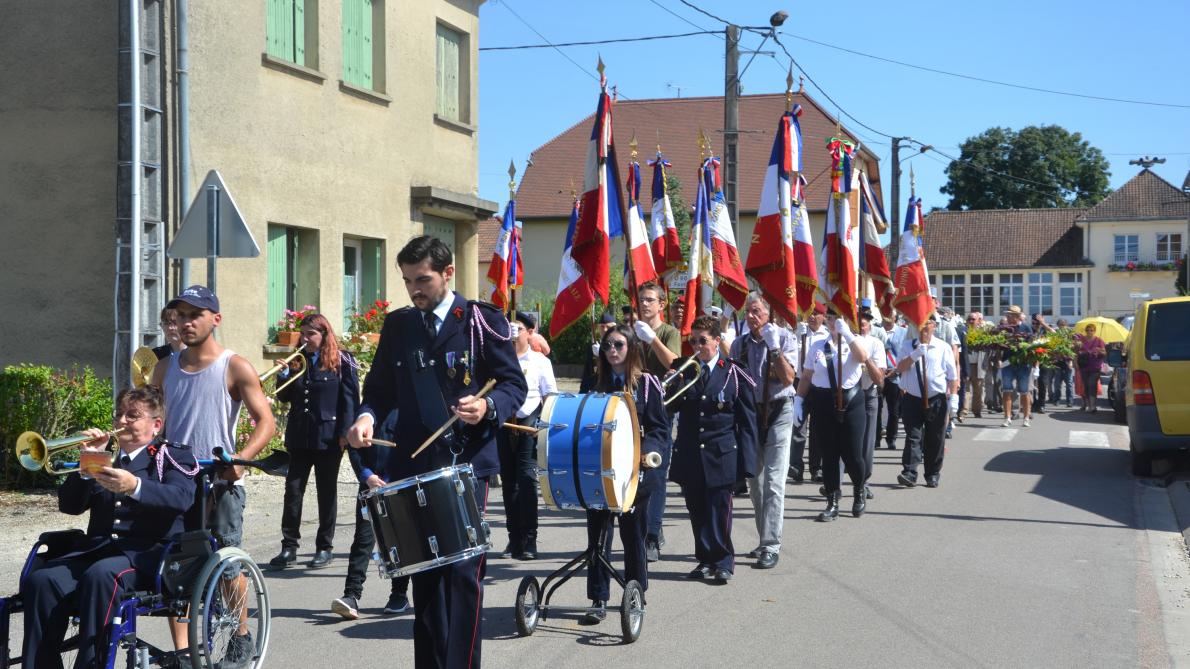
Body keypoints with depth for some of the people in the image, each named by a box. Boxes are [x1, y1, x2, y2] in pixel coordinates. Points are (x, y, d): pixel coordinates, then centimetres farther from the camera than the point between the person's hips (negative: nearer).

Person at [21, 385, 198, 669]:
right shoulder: (107, 457, 25)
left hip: (149, 552, -5)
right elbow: (69, 505, 16)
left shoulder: (172, 455, 11)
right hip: (98, 547, 5)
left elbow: (182, 498, -11)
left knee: (101, 575, -37)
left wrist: (135, 486, -29)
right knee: (40, 580, -24)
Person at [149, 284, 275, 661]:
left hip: (220, 482, -4)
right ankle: (181, 651, 5)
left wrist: (242, 457, -25)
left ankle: (242, 639, 21)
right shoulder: (166, 369, 12)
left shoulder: (235, 368, -3)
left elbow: (266, 422, -8)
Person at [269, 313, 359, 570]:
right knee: (293, 490, -1)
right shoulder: (298, 360, 12)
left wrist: (345, 432, -14)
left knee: (327, 492, 6)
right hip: (299, 437, 4)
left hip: (328, 437, -4)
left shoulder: (342, 362, -2)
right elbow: (284, 397, 13)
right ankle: (289, 546, 4)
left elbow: (350, 399, -6)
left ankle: (325, 547, 13)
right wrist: (285, 374, -4)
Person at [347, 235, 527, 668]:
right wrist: (368, 417, -5)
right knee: (424, 573, 8)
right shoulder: (397, 326, 12)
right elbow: (380, 388, 16)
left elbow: (514, 385, -2)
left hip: (467, 462, -4)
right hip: (412, 465, 4)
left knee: (462, 571, -10)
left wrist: (488, 406, -22)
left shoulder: (483, 321, -1)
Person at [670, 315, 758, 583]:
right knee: (697, 511, 9)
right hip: (690, 457, 4)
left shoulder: (734, 374, -2)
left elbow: (747, 420, -2)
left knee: (719, 510, -2)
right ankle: (705, 560, 19)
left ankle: (723, 562, 9)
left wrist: (745, 460, -7)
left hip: (720, 456, -4)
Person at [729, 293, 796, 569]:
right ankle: (766, 539, 21)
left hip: (777, 412, -5)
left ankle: (771, 546, -11)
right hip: (749, 412, 5)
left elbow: (788, 379, -14)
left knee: (773, 482, -11)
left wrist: (775, 348, -22)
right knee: (755, 481, 9)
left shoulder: (785, 338, -5)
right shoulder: (740, 344, 6)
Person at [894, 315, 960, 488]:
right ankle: (909, 473, -16)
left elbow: (952, 376, 5)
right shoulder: (908, 346, 7)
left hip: (936, 400, 0)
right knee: (913, 436, -8)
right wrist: (914, 355, -19)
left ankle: (932, 475, 16)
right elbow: (900, 368, -5)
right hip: (912, 398, 0)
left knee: (935, 439, 6)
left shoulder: (943, 347, 3)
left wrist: (953, 397, -3)